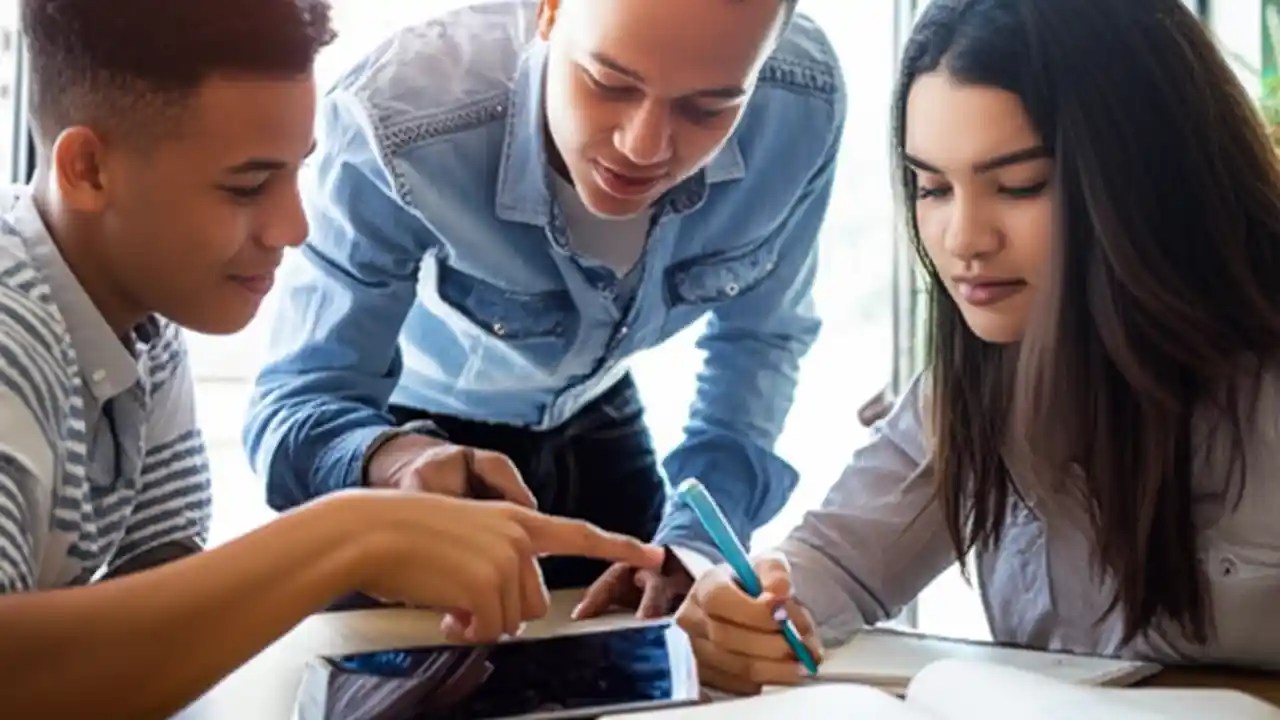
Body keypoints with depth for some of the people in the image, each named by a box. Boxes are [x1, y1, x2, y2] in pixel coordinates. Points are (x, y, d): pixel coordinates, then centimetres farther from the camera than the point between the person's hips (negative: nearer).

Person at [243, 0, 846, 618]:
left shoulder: (803, 103, -29)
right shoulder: (402, 114, -39)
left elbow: (758, 338, -13)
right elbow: (298, 400, -34)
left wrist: (693, 541, -26)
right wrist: (393, 461, -57)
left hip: (593, 417, 3)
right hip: (408, 422, -2)